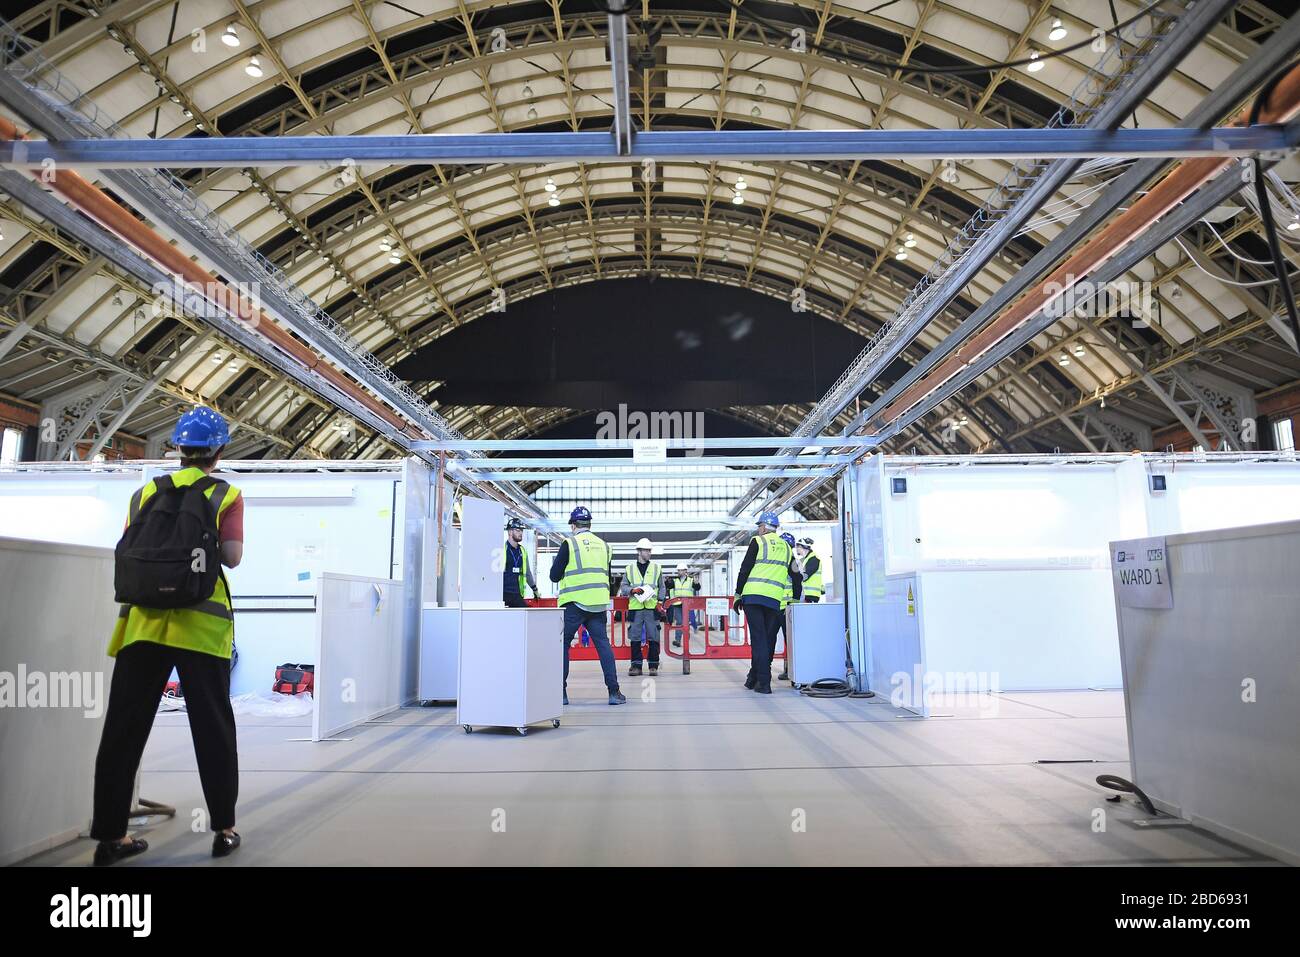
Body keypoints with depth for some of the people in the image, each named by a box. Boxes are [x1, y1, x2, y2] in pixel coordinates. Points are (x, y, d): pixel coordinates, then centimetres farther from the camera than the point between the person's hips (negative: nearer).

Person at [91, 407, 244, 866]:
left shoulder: (146, 492, 10)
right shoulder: (226, 495, -1)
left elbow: (129, 552, 8)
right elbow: (232, 556, -7)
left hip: (145, 620, 3)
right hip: (200, 623, -3)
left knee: (124, 727, 11)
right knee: (213, 728, 6)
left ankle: (111, 834, 16)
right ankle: (224, 829, 12)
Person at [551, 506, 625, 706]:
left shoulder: (569, 543, -3)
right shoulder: (603, 545, 12)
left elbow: (555, 576, 0)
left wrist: (556, 562, 18)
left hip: (575, 603, -4)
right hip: (598, 605, 4)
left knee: (562, 644, 6)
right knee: (603, 644, 6)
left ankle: (560, 692, 6)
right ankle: (614, 691, 2)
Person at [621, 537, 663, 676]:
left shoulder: (656, 567, 10)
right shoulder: (629, 568, 10)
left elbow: (662, 587, 13)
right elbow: (624, 586, 11)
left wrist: (660, 601, 2)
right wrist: (632, 590, -9)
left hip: (652, 607, 0)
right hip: (634, 607, 0)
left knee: (653, 637, -1)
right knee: (635, 637, 1)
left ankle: (653, 665, 7)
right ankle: (636, 665, 8)